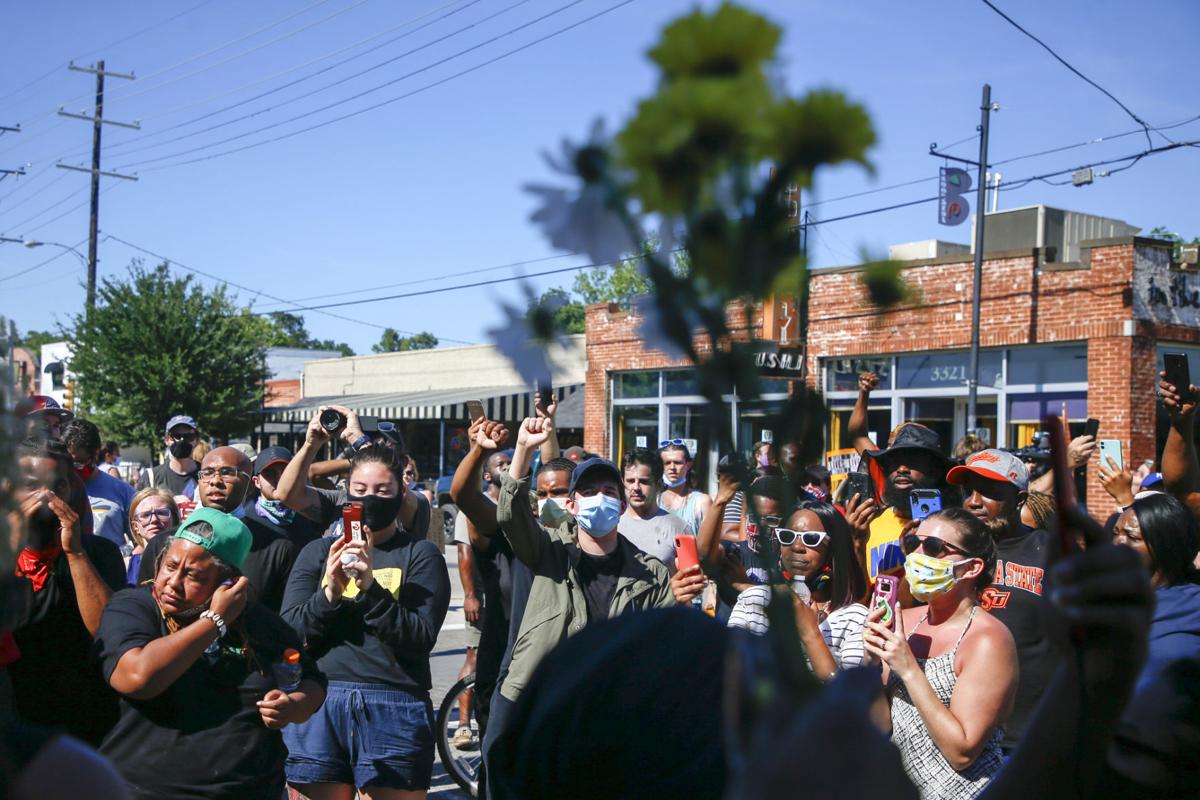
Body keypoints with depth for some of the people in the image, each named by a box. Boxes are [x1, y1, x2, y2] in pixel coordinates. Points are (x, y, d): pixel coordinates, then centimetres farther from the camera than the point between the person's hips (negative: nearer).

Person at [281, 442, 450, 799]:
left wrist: (371, 588, -20)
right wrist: (329, 594, -15)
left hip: (394, 709, -2)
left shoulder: (421, 554, 4)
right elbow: (287, 633, 3)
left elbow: (421, 640, -8)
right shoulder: (317, 551, 12)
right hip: (316, 706, 2)